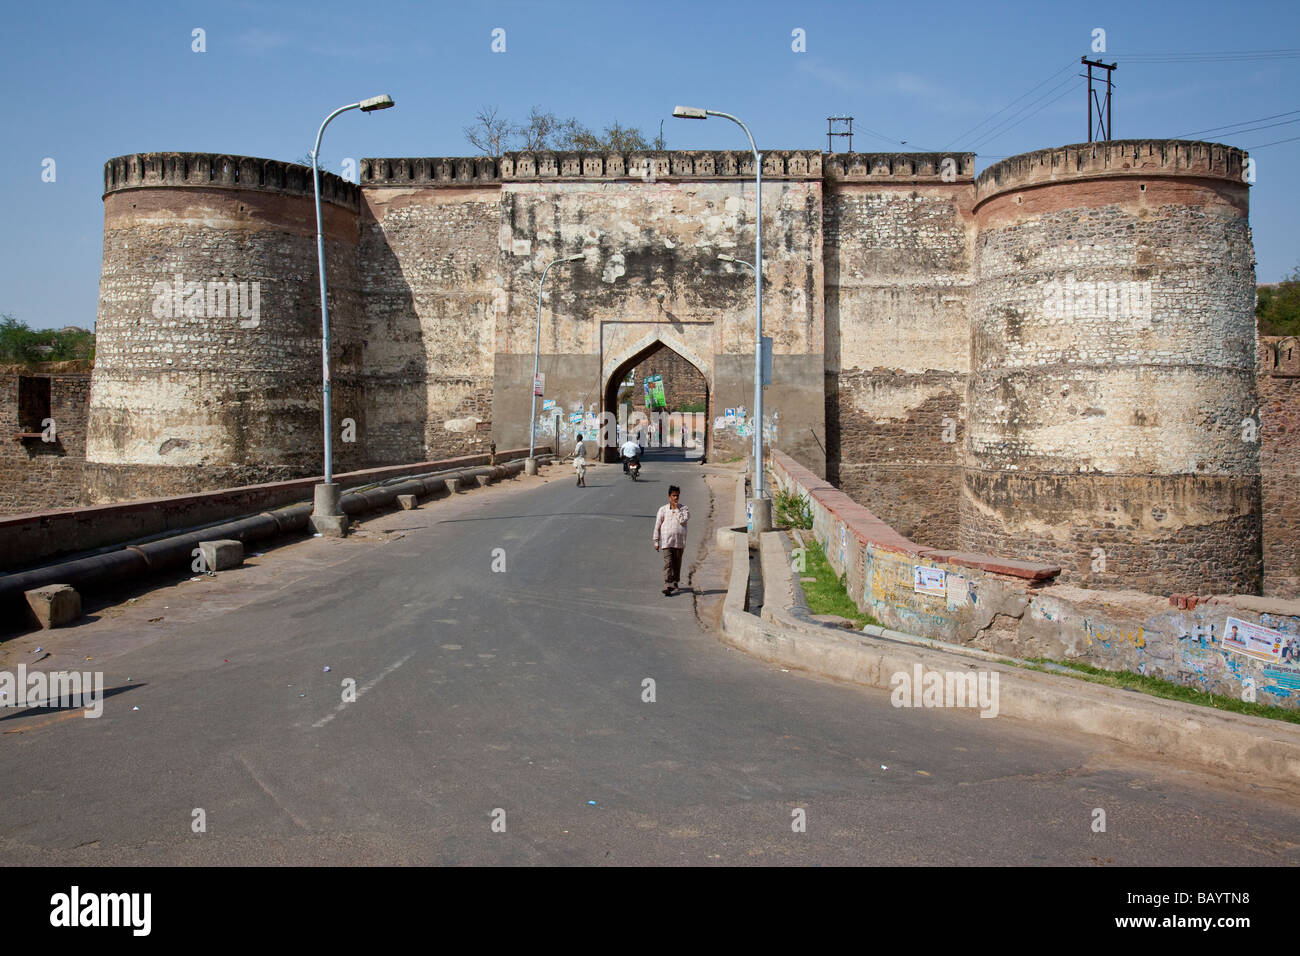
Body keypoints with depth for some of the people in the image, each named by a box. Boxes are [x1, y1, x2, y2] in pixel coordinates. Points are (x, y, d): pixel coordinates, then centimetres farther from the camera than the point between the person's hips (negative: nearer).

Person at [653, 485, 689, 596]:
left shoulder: (683, 508, 7)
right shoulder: (663, 509, 5)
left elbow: (683, 520, -12)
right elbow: (657, 526, 7)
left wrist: (676, 509, -7)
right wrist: (656, 542, 4)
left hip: (679, 541, 2)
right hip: (666, 541, -2)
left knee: (677, 563, 11)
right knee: (668, 563, -12)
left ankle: (675, 582, 29)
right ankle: (667, 587, -18)